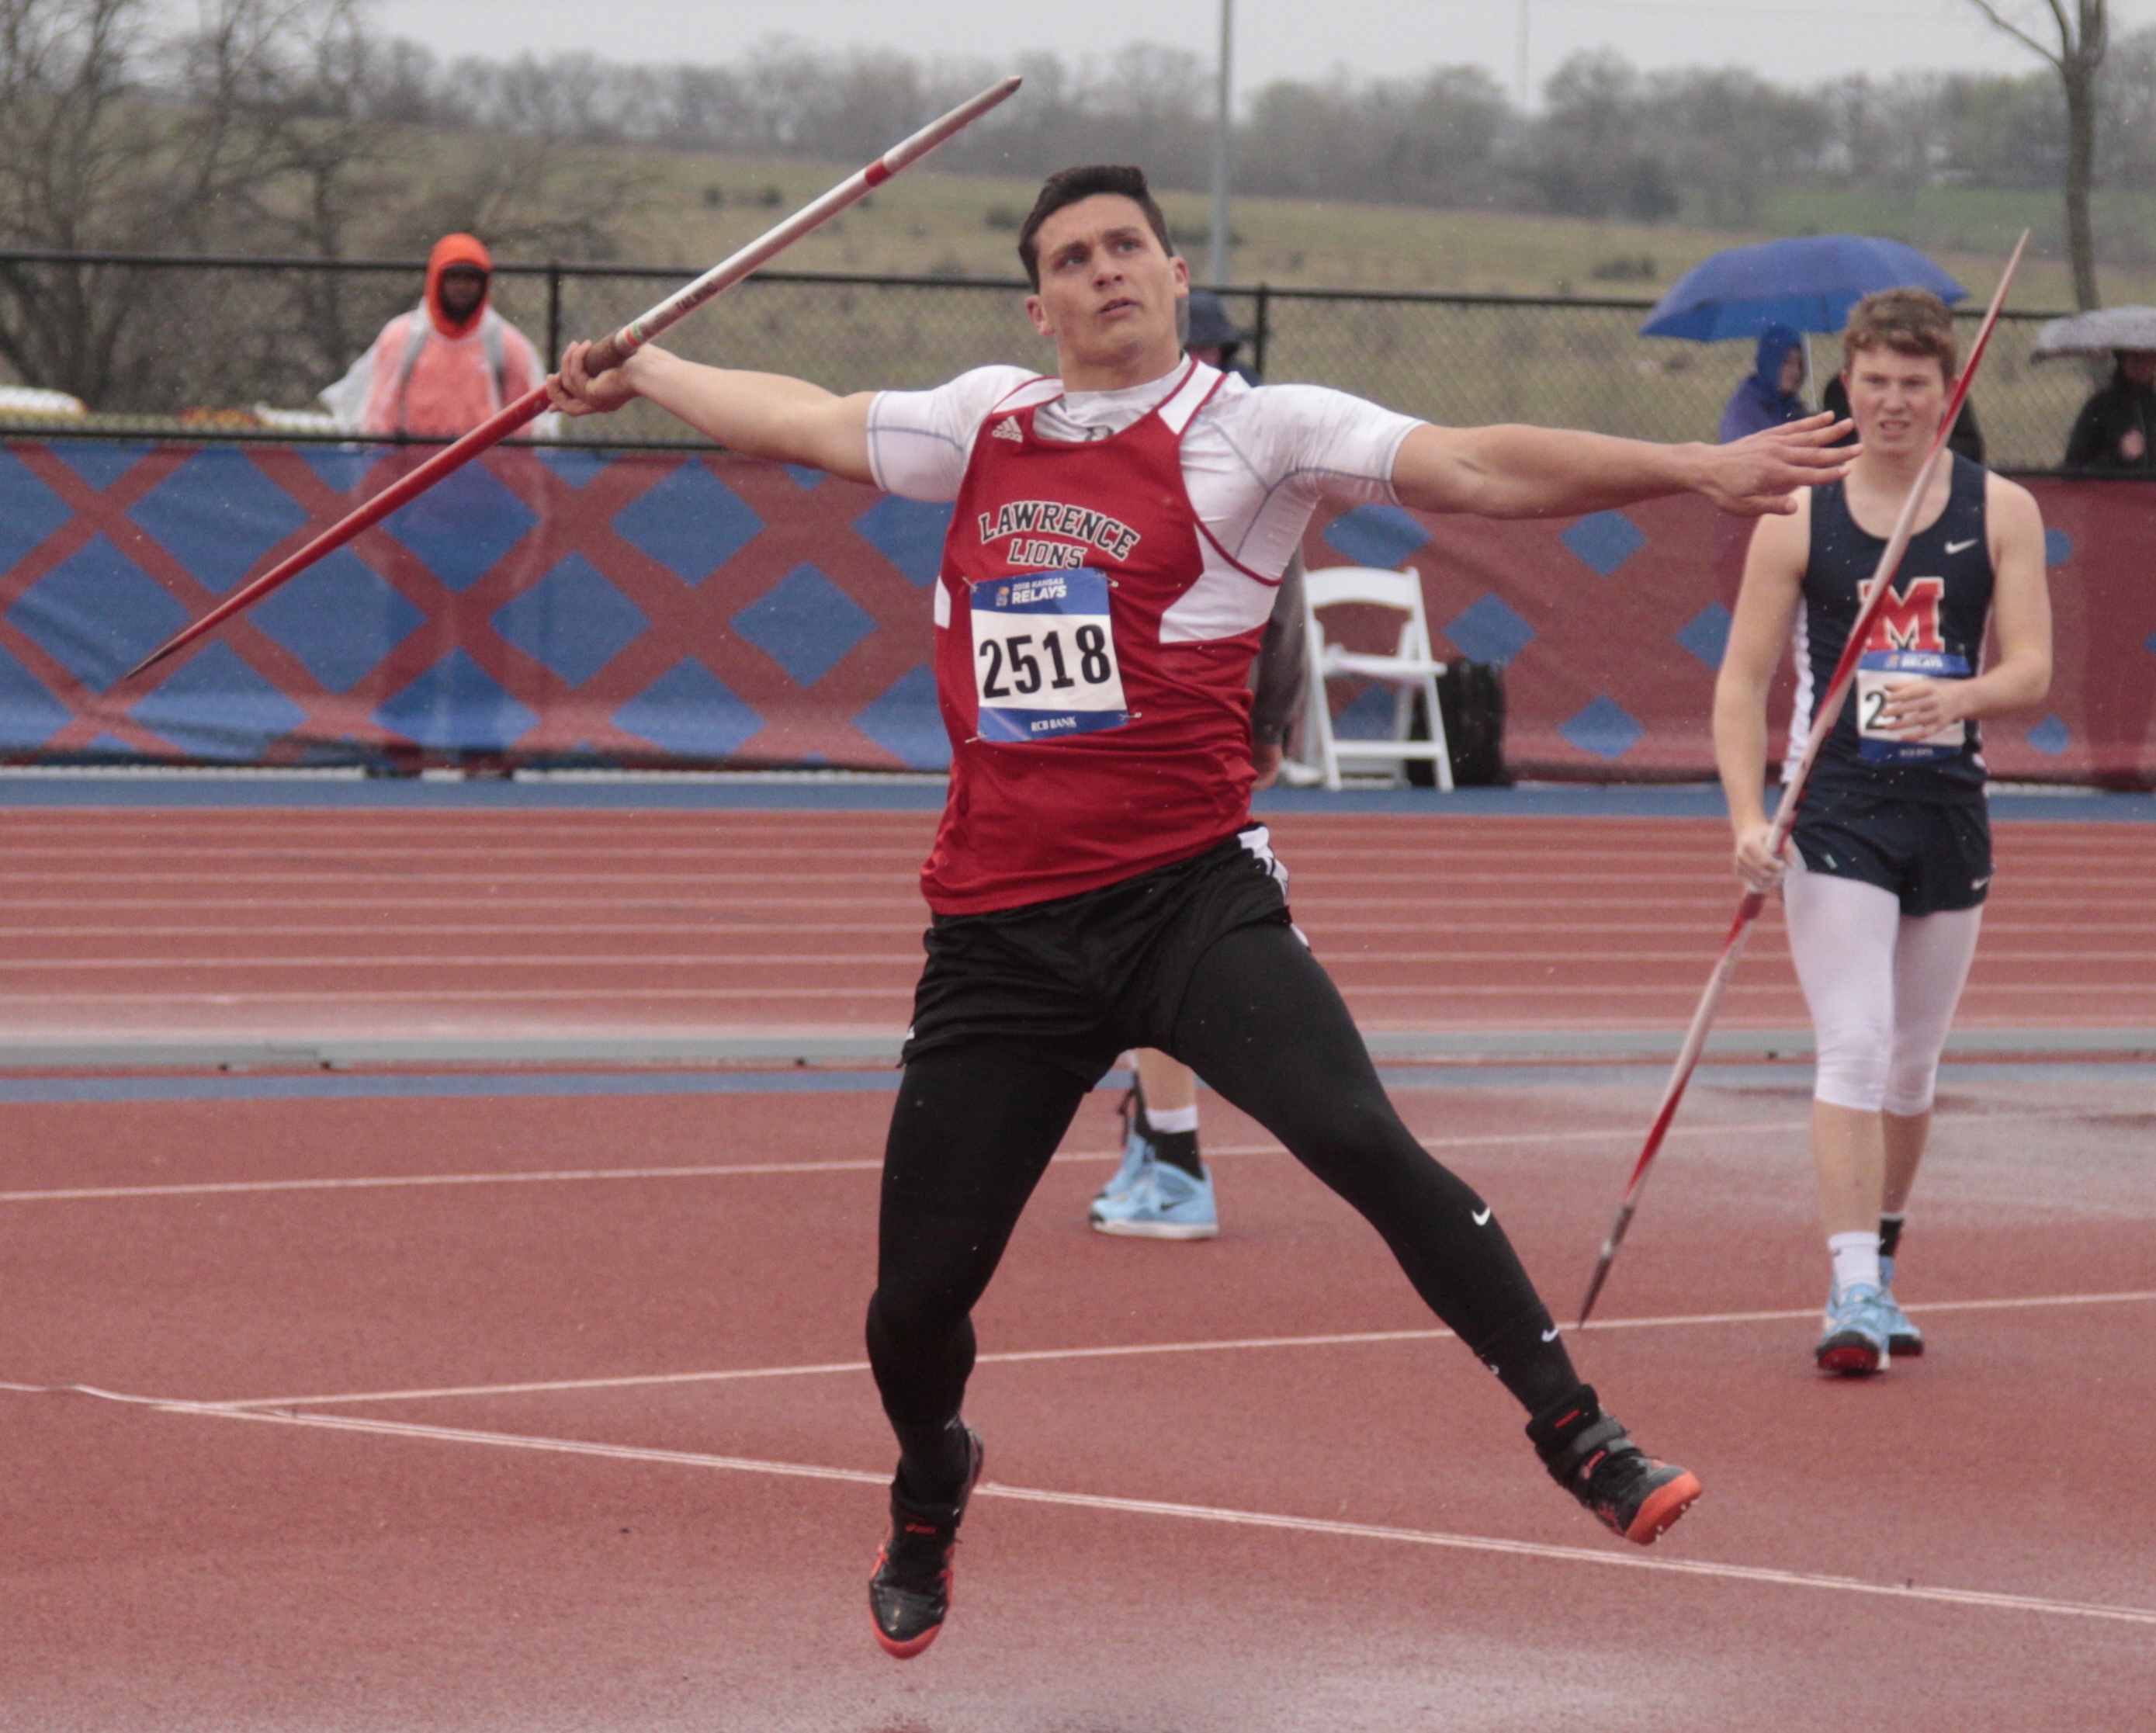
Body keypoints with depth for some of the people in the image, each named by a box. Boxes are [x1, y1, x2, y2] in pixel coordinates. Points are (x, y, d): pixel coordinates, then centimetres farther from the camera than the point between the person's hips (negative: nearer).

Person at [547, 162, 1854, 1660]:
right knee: (917, 1295, 5)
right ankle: (930, 1498, 38)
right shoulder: (984, 425, 13)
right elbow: (803, 422, 30)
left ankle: (1577, 1434, -18)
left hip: (1190, 898, -4)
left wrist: (1692, 468, -19)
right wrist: (641, 373, 41)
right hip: (999, 926, 4)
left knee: (1362, 1142, -26)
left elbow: (1478, 470, -10)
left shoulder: (1252, 429, -1)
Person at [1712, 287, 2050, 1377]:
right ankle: (1851, 1291, -19)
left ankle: (1879, 1268, 28)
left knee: (1914, 1064, 12)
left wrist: (1955, 697, -27)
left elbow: (2030, 670, -5)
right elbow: (1741, 682, -1)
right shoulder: (1798, 518, -1)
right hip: (1834, 809, -3)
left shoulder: (2000, 512, 3)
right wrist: (1747, 819, -14)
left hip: (1950, 812, 3)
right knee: (1853, 1051, -15)